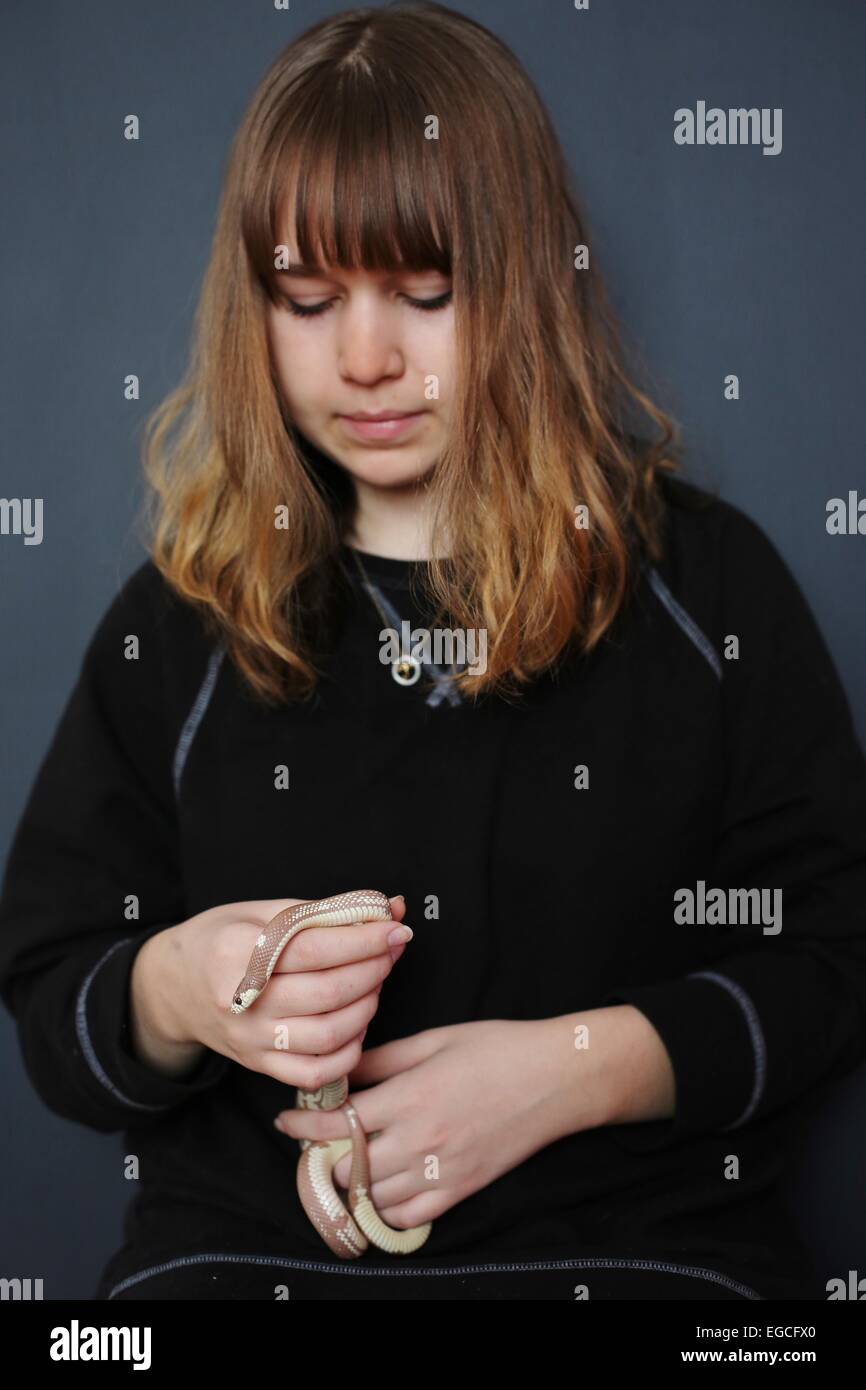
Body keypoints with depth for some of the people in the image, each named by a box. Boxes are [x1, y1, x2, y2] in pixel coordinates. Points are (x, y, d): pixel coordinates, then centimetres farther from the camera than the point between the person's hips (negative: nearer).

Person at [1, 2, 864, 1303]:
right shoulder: (180, 621, 9)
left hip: (632, 1239, 0)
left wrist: (577, 1068, -11)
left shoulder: (703, 576, 5)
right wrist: (171, 997, -14)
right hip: (242, 1245, 1)